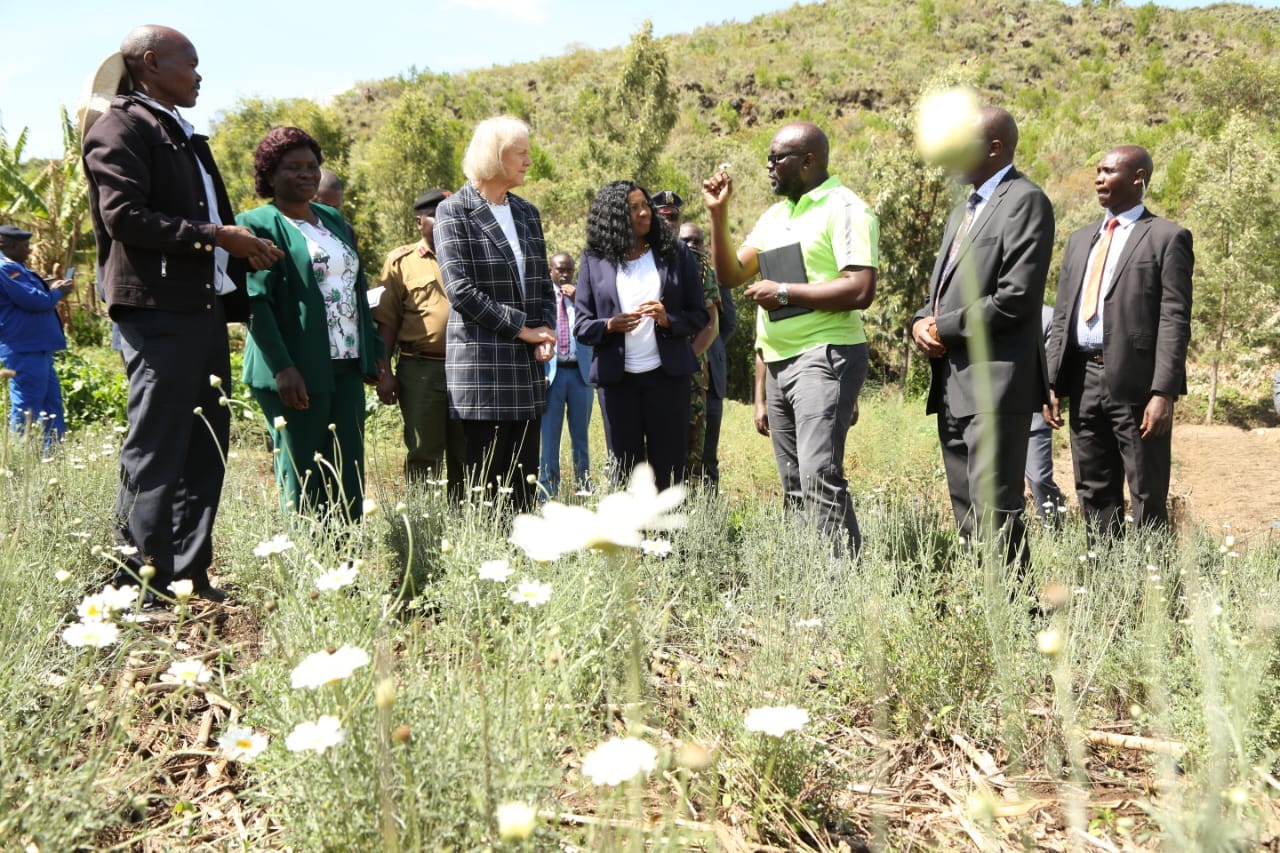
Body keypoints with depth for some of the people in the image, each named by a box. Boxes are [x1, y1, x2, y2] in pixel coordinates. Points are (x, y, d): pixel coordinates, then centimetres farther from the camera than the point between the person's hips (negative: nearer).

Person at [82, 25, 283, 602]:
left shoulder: (185, 137, 24)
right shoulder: (121, 127, -4)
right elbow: (123, 215, -16)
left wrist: (243, 248, 10)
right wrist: (217, 236, -16)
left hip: (205, 310, 9)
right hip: (156, 311, -9)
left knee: (205, 450, 9)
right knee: (154, 452, -7)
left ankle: (189, 577, 16)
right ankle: (142, 585, 0)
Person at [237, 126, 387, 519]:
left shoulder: (334, 220, 18)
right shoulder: (258, 224, -4)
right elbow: (255, 301, -12)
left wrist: (374, 352, 15)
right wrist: (282, 367, -20)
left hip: (346, 367, 7)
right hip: (297, 373, -7)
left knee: (350, 481, 6)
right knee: (302, 485, -2)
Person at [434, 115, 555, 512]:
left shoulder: (527, 213, 15)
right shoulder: (453, 212, -4)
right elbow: (461, 290, -13)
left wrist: (546, 329, -1)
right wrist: (521, 328, -12)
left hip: (526, 367, 6)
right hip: (481, 364, -6)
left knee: (523, 486, 7)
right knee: (483, 485, -2)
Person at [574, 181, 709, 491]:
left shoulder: (675, 253, 5)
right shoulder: (595, 260, 4)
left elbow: (699, 314, 5)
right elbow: (581, 325, 4)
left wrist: (669, 319, -14)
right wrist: (609, 326, -16)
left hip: (667, 373, 0)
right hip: (616, 378, 0)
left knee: (669, 470, 1)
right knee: (625, 473, 5)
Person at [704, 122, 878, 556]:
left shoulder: (845, 209, -9)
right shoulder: (774, 215, 17)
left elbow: (860, 290, -19)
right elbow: (730, 275, 16)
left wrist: (783, 293, -15)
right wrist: (718, 214, 5)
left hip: (825, 357, -9)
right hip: (778, 362, 9)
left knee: (820, 477, -18)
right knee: (794, 485, 10)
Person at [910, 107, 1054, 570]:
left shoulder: (1025, 201, -7)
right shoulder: (963, 212, 23)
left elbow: (1015, 298, -17)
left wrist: (944, 329, -10)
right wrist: (922, 322, 3)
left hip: (996, 381, -9)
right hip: (953, 386, 9)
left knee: (995, 510, -10)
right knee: (965, 512, 11)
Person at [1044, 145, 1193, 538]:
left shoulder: (1167, 237, -1)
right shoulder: (1081, 239, 19)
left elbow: (1174, 321, -8)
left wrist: (1163, 392, -17)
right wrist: (1052, 383, 8)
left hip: (1135, 382, -6)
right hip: (1084, 379, 6)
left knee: (1147, 497, 0)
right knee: (1095, 496, 10)